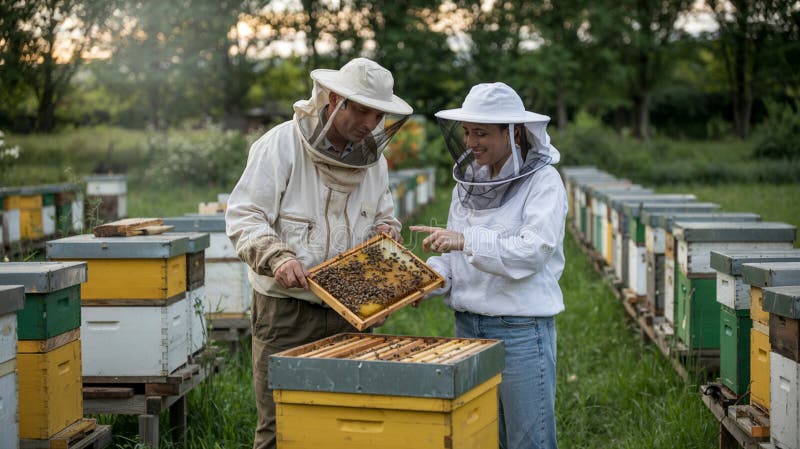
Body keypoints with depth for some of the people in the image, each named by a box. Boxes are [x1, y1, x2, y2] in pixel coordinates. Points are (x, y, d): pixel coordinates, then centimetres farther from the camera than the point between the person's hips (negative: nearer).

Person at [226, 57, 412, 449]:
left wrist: (386, 231, 0)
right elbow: (243, 216, -13)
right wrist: (278, 257, -29)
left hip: (346, 313, 6)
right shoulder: (281, 145, -10)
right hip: (286, 311, -5)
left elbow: (383, 215, 23)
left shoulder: (373, 158, 9)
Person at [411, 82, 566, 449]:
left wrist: (466, 239, -26)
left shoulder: (542, 182, -8)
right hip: (467, 327, 7)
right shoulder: (468, 181, 11)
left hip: (522, 331, -6)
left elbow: (532, 251, -21)